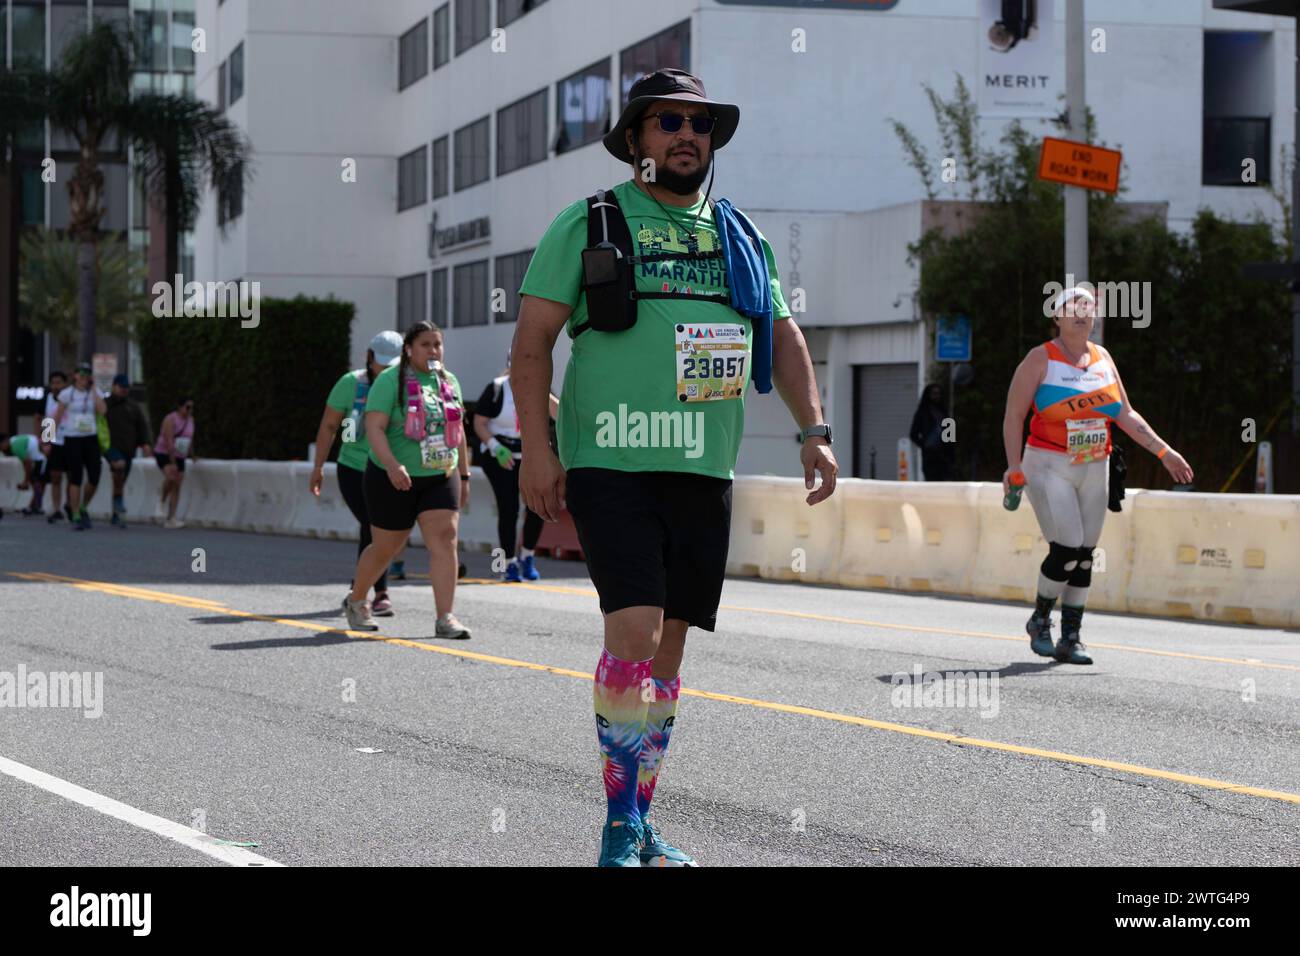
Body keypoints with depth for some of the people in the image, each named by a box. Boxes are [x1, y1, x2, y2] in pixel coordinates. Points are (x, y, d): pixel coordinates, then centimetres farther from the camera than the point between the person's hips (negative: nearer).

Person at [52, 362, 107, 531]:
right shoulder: (67, 394, 0)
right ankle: (76, 518, 0)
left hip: (91, 439, 3)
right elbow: (57, 417, 3)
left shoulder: (95, 393, 6)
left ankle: (83, 508, 22)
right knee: (76, 479, -5)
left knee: (94, 478, -3)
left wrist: (93, 389, -8)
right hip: (72, 439, -3)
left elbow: (102, 410, -12)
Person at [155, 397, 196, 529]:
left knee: (177, 486, -1)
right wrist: (172, 462, -28)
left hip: (179, 457, 7)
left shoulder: (190, 420, 7)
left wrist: (192, 455, 29)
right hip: (164, 454, -7)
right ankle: (162, 499, -6)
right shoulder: (171, 419, -15)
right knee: (171, 476, -32)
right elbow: (168, 442, -22)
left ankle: (170, 519, 0)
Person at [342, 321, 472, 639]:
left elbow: (457, 430, 18)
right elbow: (374, 427, -18)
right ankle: (356, 601, 32)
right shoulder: (391, 381, -9)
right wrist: (392, 465, -32)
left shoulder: (449, 381, 10)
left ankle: (445, 619, -15)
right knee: (385, 548, 6)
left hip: (440, 478, 4)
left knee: (445, 540, -12)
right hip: (393, 480, -4)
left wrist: (464, 475, 17)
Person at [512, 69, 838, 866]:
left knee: (670, 643, 7)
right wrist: (536, 448, -11)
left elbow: (784, 337, 15)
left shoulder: (739, 236, 17)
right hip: (611, 463, -5)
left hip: (703, 470, 5)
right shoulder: (588, 225, 3)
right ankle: (620, 828, -8)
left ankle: (641, 824, 17)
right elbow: (532, 341, -2)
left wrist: (815, 430, 1)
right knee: (634, 629, -17)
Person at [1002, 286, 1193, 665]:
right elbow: (1014, 416, -6)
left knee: (1085, 556, 2)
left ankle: (1071, 638, 9)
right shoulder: (1041, 359, -3)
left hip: (1094, 470, 5)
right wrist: (1014, 466, -18)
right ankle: (1040, 620, 8)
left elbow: (1126, 415, 14)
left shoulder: (1102, 358, 12)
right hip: (1049, 466, -5)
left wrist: (1164, 452, 6)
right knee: (1067, 549, -15)